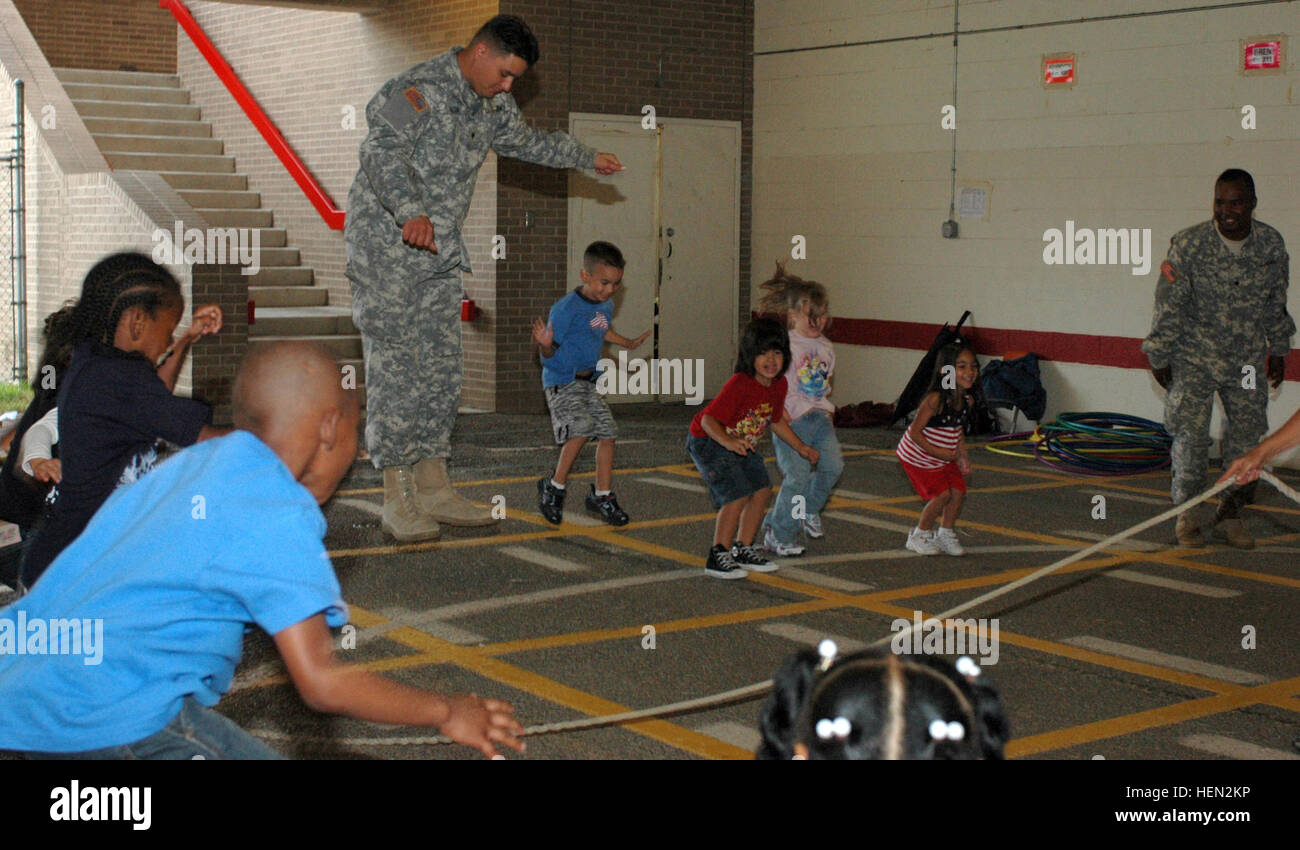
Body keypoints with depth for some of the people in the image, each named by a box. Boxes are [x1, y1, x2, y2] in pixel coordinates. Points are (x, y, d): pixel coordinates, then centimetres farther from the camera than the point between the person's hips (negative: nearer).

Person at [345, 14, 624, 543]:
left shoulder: (493, 106, 11)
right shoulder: (418, 90, -17)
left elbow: (524, 142, 31)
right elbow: (385, 150, -32)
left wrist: (586, 158, 39)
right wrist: (410, 212, -49)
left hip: (441, 252, 8)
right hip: (386, 246, -8)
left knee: (442, 370, 7)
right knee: (397, 369, -9)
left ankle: (433, 488, 14)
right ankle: (397, 499, -5)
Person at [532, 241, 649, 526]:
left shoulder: (606, 306, 7)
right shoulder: (566, 307, -17)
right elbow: (551, 352, -15)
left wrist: (627, 343, 40)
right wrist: (546, 345, -37)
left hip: (590, 380, 8)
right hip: (562, 381, -8)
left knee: (607, 433, 2)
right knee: (581, 428, -24)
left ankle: (602, 495, 18)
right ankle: (554, 486, -7)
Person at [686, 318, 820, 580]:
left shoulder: (779, 384, -5)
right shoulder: (739, 385, -31)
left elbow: (776, 420, 14)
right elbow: (708, 419, -35)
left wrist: (801, 447, 15)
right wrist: (729, 442, -51)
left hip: (743, 444, 9)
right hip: (708, 441, -9)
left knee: (762, 490, 6)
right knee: (738, 496, -18)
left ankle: (742, 551, 21)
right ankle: (718, 557, -5)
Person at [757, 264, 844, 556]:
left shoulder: (826, 348, 13)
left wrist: (828, 409, 14)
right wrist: (779, 410, -18)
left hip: (819, 416, 7)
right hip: (791, 419, -7)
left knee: (833, 464, -7)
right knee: (797, 474, -12)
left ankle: (808, 508, 20)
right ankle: (778, 534, 1)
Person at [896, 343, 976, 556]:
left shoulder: (968, 401, -8)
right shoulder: (935, 400, -30)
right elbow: (915, 432, -26)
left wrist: (963, 456, -3)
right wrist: (938, 452, -27)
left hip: (945, 457, 7)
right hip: (917, 456, -7)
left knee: (959, 491, -1)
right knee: (942, 494, -10)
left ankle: (946, 534, 22)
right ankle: (920, 535, 13)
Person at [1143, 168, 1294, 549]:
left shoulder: (1272, 244, -5)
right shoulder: (1188, 245, -16)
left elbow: (1276, 302, 10)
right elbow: (1168, 305, -8)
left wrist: (1278, 349, 16)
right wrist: (1160, 357, -4)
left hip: (1248, 358, 3)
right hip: (1195, 356, -3)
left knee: (1247, 437, 2)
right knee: (1191, 434, -7)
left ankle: (1230, 513, 18)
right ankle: (1186, 512, 11)